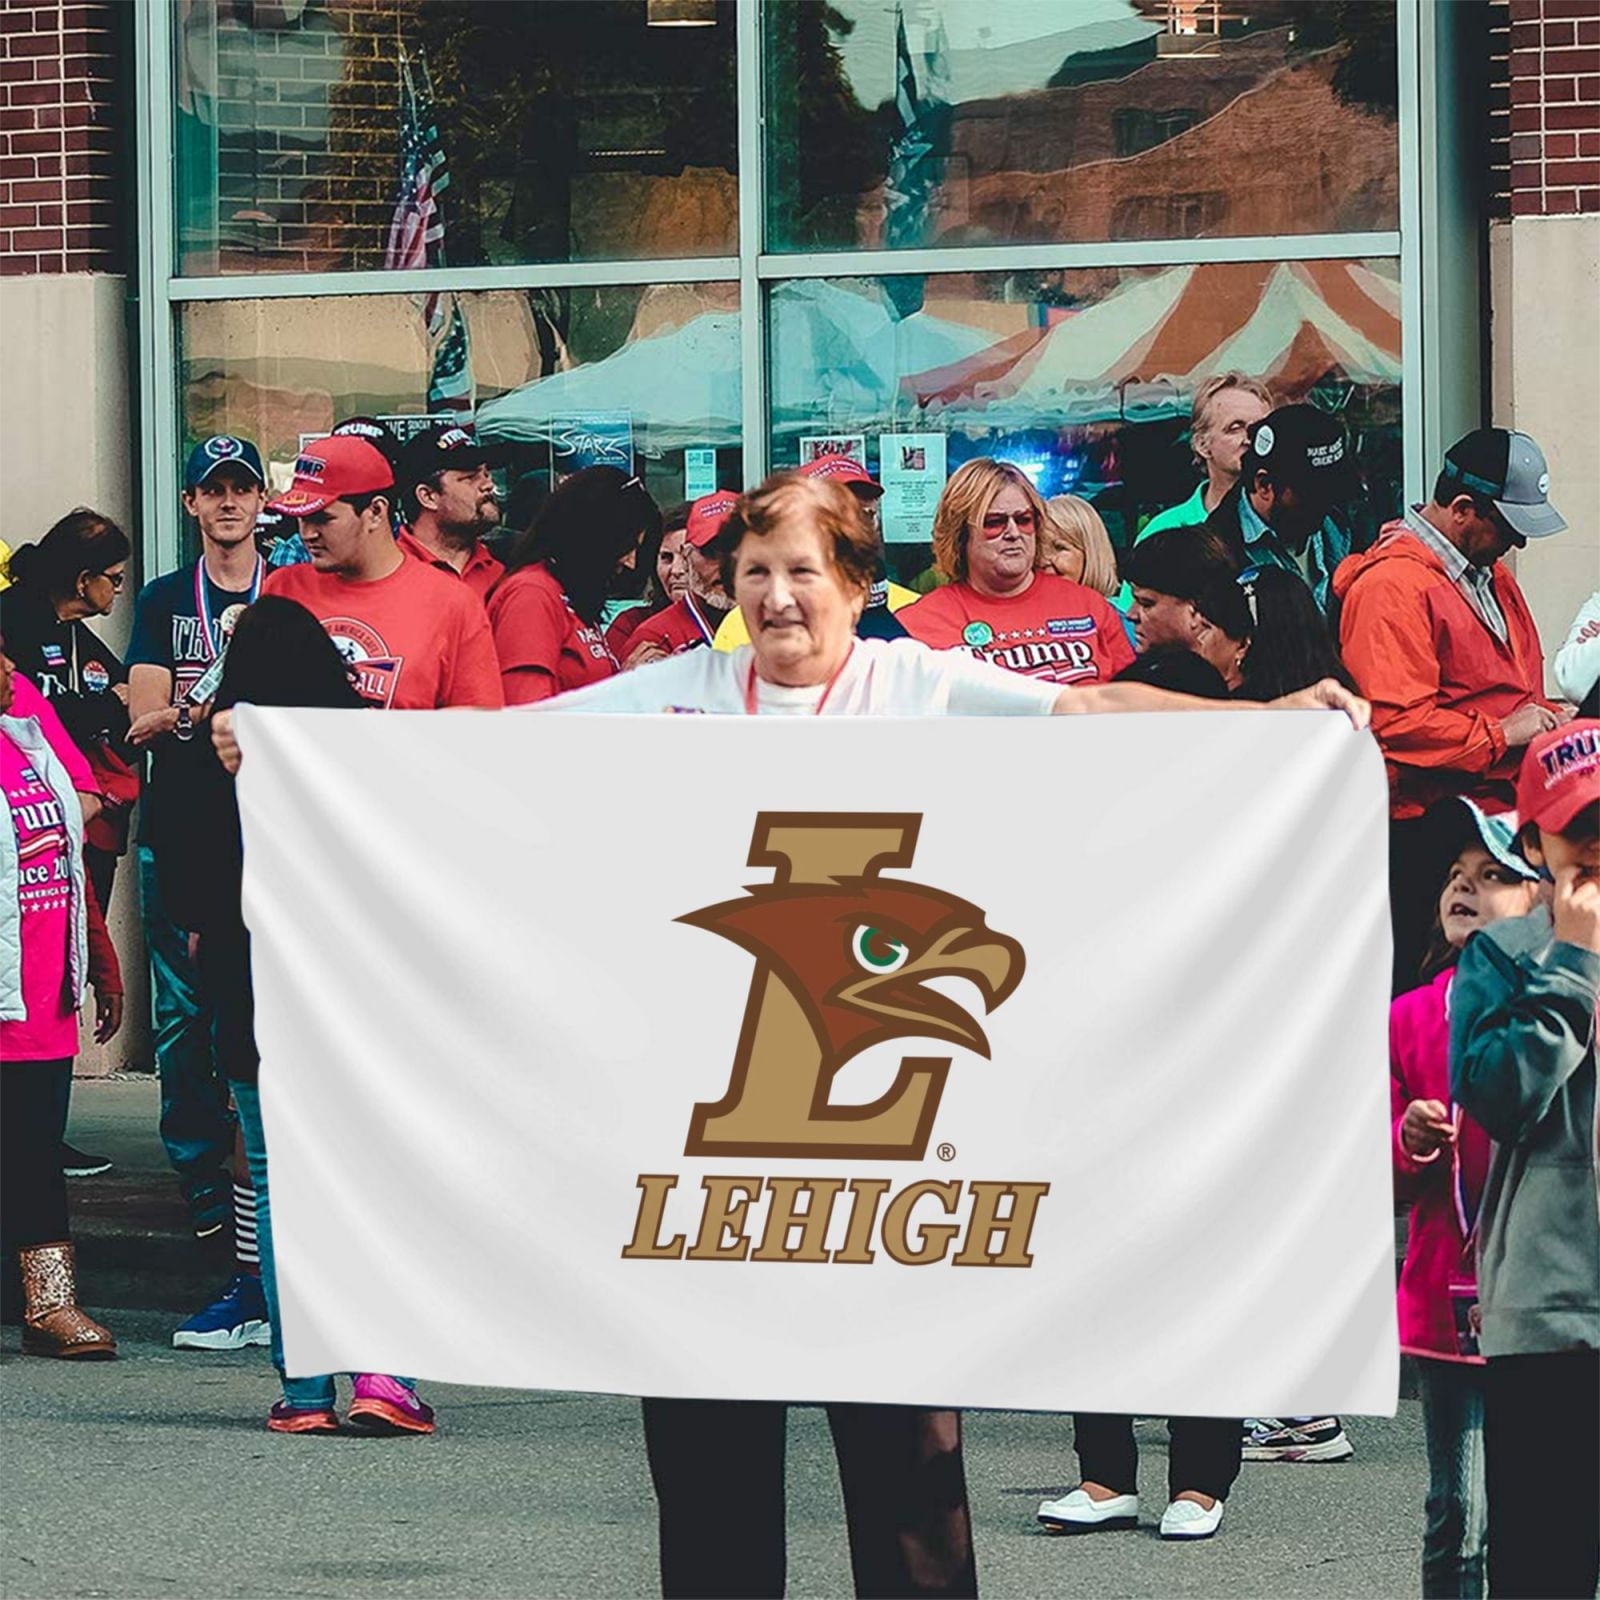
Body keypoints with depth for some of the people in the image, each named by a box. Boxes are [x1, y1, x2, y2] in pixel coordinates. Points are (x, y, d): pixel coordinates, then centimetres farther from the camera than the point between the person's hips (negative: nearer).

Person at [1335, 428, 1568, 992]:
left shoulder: (1491, 574, 18)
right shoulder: (1392, 586, -13)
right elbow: (1395, 721, -22)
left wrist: (1544, 717, 11)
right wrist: (1499, 736, -15)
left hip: (1502, 813, 9)